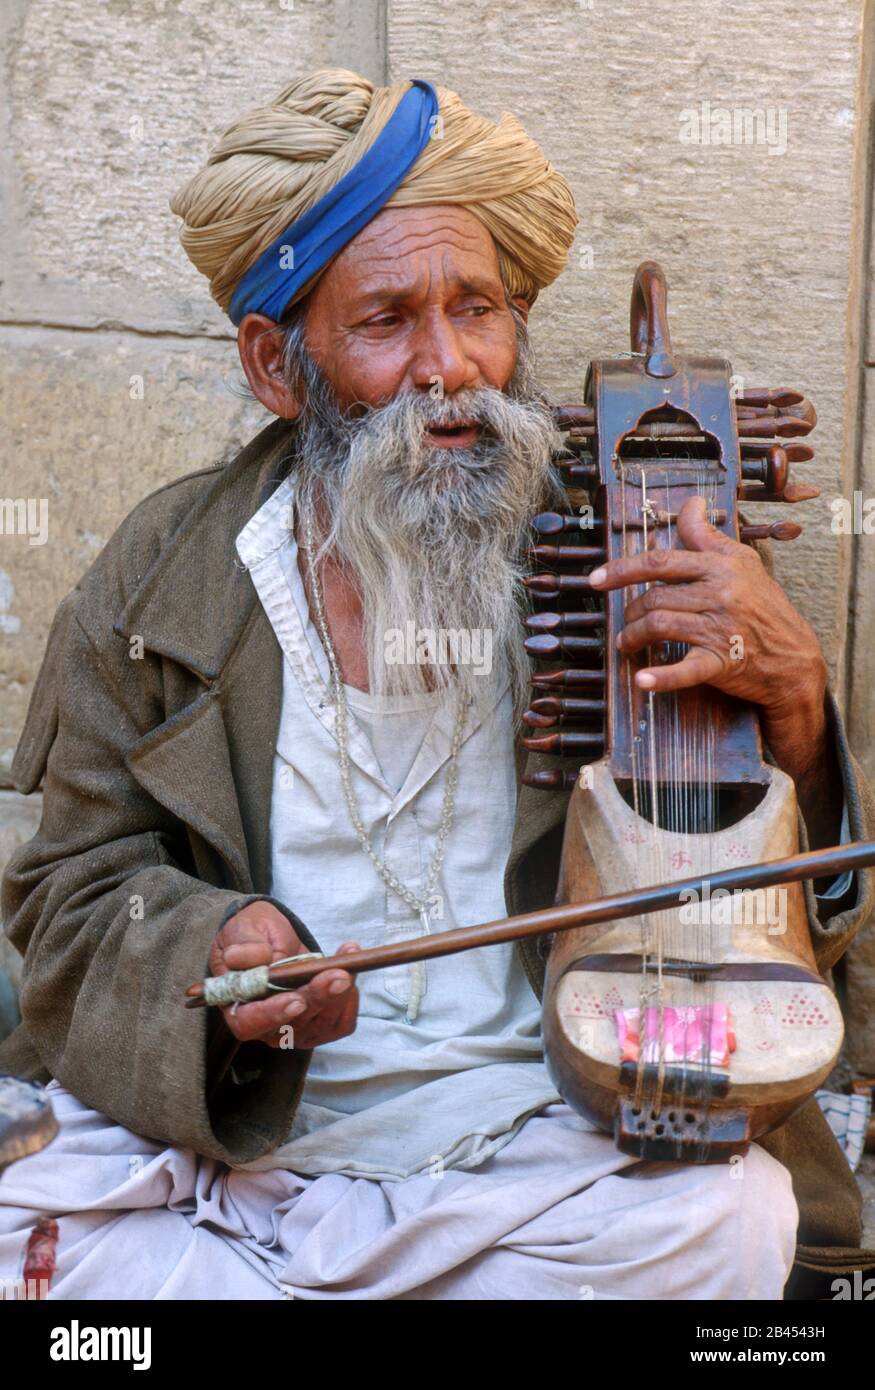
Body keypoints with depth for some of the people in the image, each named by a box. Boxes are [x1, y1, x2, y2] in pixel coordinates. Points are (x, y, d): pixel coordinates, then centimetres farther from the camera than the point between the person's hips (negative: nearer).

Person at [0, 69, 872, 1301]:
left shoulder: (624, 566, -3)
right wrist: (212, 950, -19)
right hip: (214, 1133, 0)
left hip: (542, 1132, 1)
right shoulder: (162, 581, 0)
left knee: (729, 1223, -27)